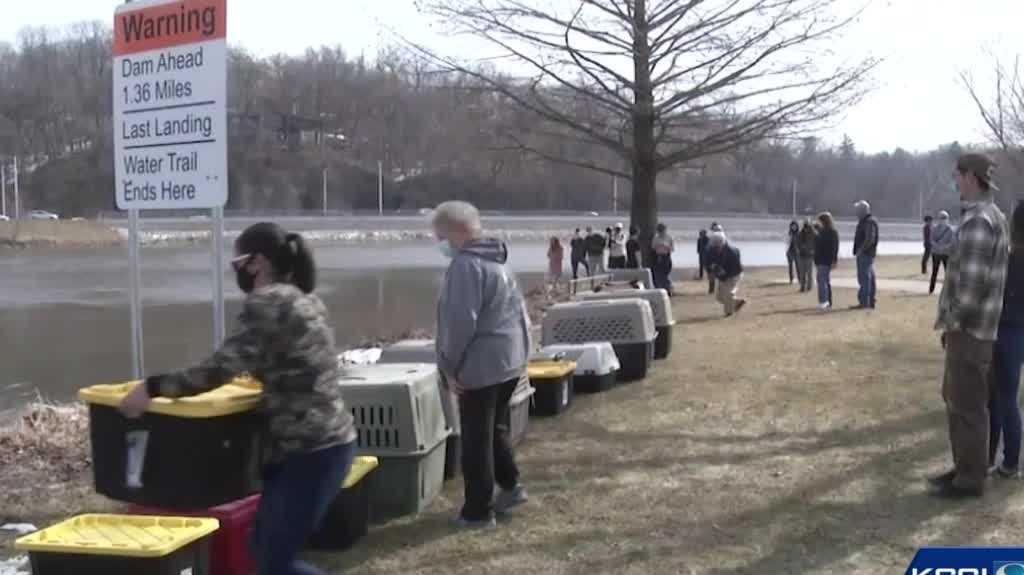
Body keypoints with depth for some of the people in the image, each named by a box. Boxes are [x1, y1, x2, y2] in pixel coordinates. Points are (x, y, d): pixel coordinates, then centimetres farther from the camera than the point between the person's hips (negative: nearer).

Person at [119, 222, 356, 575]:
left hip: (312, 451, -10)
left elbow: (222, 367, -21)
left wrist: (153, 387, -15)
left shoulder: (265, 302, -14)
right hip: (322, 443, 10)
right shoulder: (303, 300, 14)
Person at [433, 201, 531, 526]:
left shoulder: (465, 265, -17)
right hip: (510, 361, 10)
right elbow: (520, 313, 18)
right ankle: (510, 485, 24)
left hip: (481, 365, -10)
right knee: (495, 428, 22)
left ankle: (478, 511, 7)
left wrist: (450, 366, -13)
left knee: (477, 439, 0)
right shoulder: (498, 262, 14)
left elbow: (461, 322, -22)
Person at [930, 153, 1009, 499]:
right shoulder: (991, 216, 14)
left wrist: (952, 319, -13)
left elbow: (972, 280, -25)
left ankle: (970, 479, 8)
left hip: (969, 328, -10)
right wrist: (952, 317, 16)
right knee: (955, 398, 18)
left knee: (967, 405, -1)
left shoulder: (978, 221, -19)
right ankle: (966, 468, 28)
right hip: (970, 325, 10)